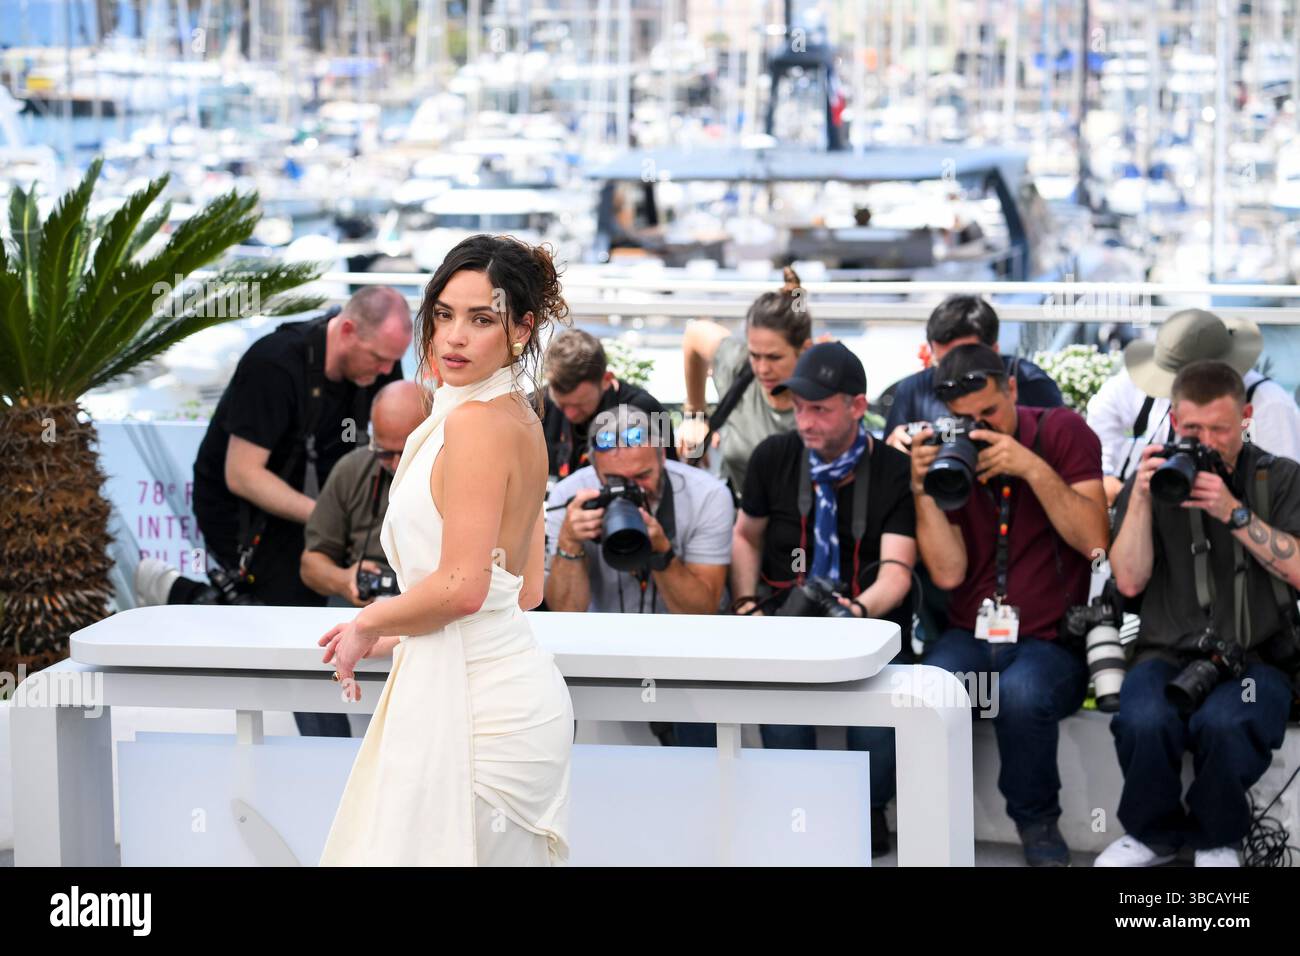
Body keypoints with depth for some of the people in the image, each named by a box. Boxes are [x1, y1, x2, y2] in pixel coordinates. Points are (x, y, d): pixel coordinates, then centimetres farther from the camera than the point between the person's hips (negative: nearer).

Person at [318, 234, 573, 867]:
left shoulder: (475, 421, -16)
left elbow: (460, 588, -21)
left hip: (471, 697, -10)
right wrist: (393, 637, 20)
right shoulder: (520, 419, 13)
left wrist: (369, 625, -4)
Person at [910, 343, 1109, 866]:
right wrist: (922, 488, -15)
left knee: (1021, 695, -36)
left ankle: (1037, 821, -7)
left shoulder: (1063, 432, -1)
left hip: (1051, 641, -2)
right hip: (969, 636, 2)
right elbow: (948, 572, -5)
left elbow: (1094, 541, -12)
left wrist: (1034, 469, -21)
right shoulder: (945, 454, 6)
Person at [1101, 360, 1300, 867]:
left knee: (1223, 725, -36)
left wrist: (1234, 512, -16)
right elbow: (1130, 581, 1)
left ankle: (1216, 839, -6)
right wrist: (1141, 498, -10)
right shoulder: (1151, 482, 12)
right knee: (1144, 721, -34)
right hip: (1169, 654, 1)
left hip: (1256, 658, -1)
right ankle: (1152, 833, -3)